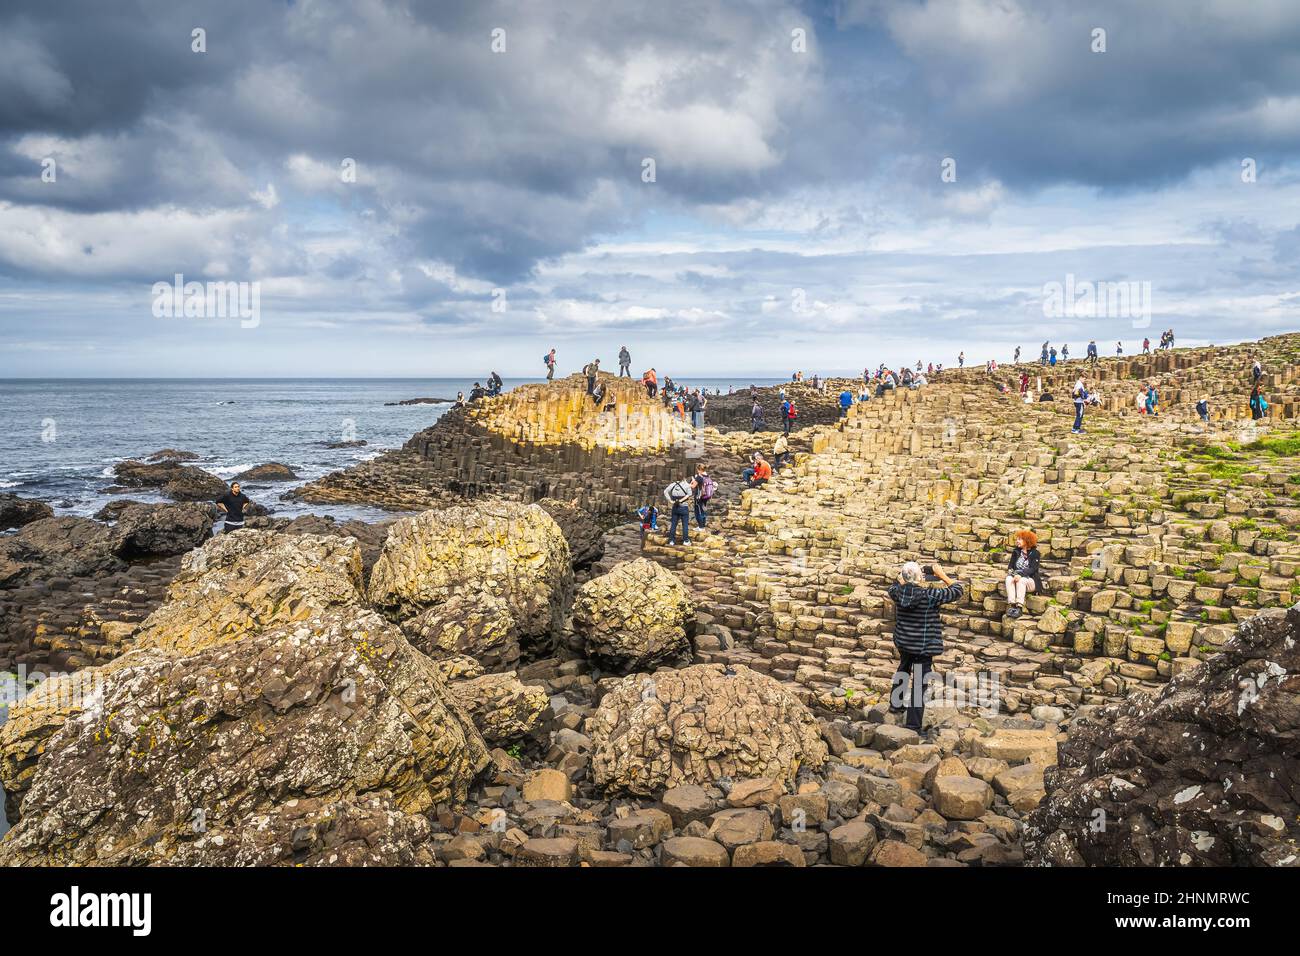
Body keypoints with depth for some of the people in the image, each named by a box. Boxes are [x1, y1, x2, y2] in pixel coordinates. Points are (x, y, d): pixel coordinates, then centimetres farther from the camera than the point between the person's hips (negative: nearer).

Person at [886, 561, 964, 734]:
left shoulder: (898, 592, -10)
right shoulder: (930, 595, -22)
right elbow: (958, 591, -12)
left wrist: (902, 577, 9)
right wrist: (942, 575, -5)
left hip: (903, 642, 6)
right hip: (923, 646, -6)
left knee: (903, 670, 31)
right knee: (919, 683, 2)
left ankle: (896, 704, 46)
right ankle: (913, 724, 5)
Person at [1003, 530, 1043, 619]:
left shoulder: (1034, 553, 0)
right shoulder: (1016, 551, 14)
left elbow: (1033, 569, -12)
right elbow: (1011, 565, 12)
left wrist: (1020, 574, -28)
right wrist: (1010, 571, -13)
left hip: (1030, 580, -4)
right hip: (1017, 576, 4)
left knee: (1021, 580, -36)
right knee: (1009, 579, -30)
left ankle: (1019, 607, -45)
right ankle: (1011, 605, -41)